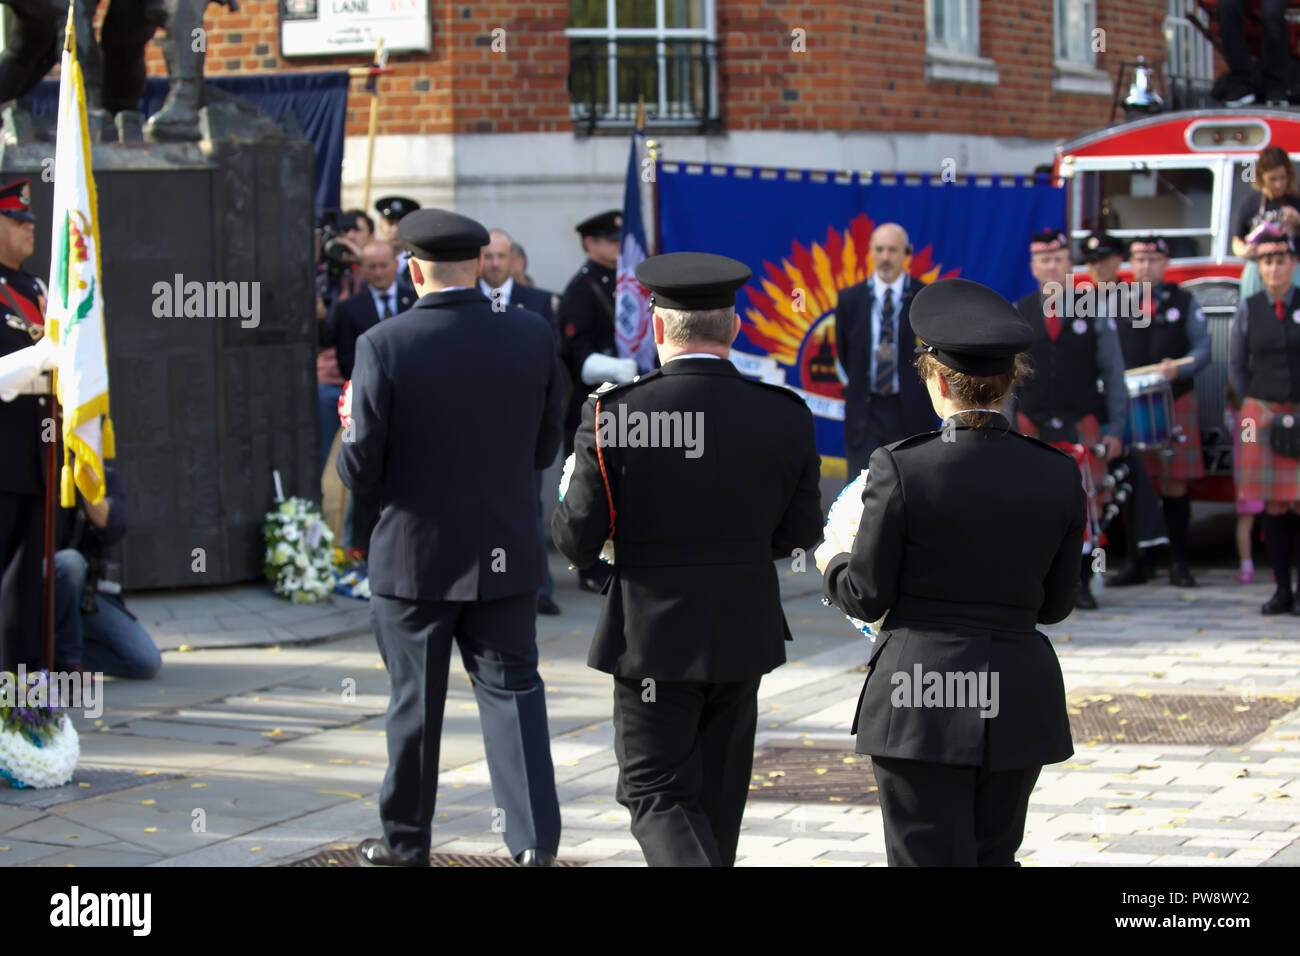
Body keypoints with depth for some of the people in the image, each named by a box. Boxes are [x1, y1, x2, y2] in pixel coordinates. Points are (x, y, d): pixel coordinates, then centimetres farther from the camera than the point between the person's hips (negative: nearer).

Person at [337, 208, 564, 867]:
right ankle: (535, 839, -6)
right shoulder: (533, 337, -5)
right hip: (506, 558, 2)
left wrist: (351, 424, 9)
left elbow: (360, 472, -12)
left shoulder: (383, 346, -14)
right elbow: (544, 449, 5)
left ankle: (405, 842, 26)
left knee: (415, 702, 11)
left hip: (415, 558, -2)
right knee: (512, 690, 7)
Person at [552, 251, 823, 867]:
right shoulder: (786, 417, -6)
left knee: (657, 796, 3)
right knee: (716, 799, 19)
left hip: (654, 638, -3)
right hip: (744, 636, 4)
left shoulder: (614, 413, -14)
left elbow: (577, 541, -10)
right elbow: (799, 534, 4)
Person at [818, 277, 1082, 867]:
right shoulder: (1058, 475, -1)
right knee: (993, 856, 19)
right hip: (1021, 700, 4)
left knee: (927, 858, 1)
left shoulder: (900, 469, -12)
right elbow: (1055, 603, 7)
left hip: (921, 704, -4)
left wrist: (833, 565, 17)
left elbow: (866, 597, -4)